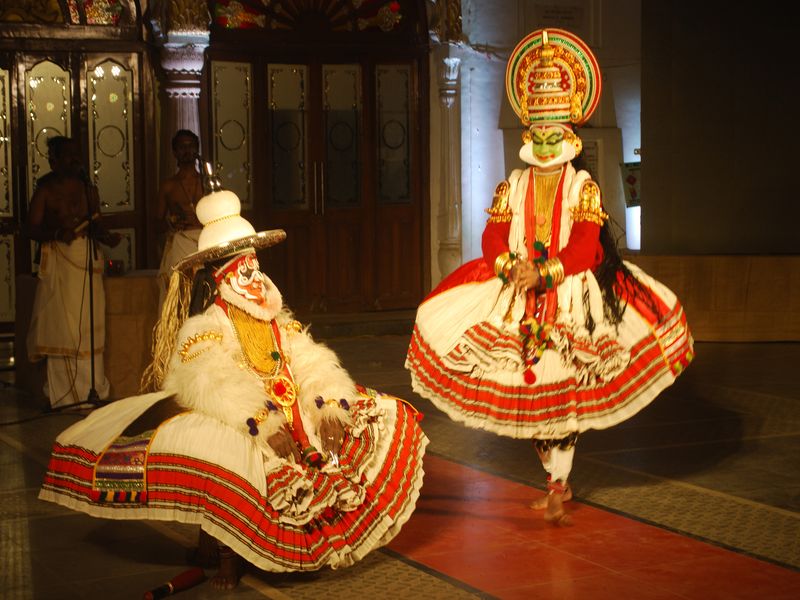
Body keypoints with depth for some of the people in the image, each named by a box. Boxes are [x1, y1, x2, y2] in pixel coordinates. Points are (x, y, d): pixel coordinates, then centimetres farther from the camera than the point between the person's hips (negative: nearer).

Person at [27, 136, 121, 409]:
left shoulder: (88, 190, 15)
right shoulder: (45, 190, 0)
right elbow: (33, 229, -6)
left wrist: (107, 237, -5)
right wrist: (57, 233, -22)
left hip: (88, 258, 5)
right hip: (58, 260, -5)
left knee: (91, 326, 3)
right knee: (62, 325, -6)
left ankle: (93, 390, 9)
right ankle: (65, 394, -2)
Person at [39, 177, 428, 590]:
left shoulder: (278, 322, 15)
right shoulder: (204, 329, -4)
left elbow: (311, 365, 6)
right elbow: (216, 386, -20)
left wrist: (330, 407, -13)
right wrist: (262, 424, -33)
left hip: (287, 415, 6)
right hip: (227, 425, -6)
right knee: (226, 458, -36)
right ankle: (226, 552, -10)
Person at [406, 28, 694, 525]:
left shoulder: (584, 187, 1)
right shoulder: (512, 186, 11)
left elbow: (585, 248, -10)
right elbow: (493, 240, 2)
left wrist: (542, 273, -21)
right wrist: (513, 267, -18)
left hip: (570, 297, -3)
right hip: (518, 299, 3)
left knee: (563, 390, -9)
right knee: (529, 390, 4)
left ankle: (557, 490, -7)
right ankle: (558, 481, 18)